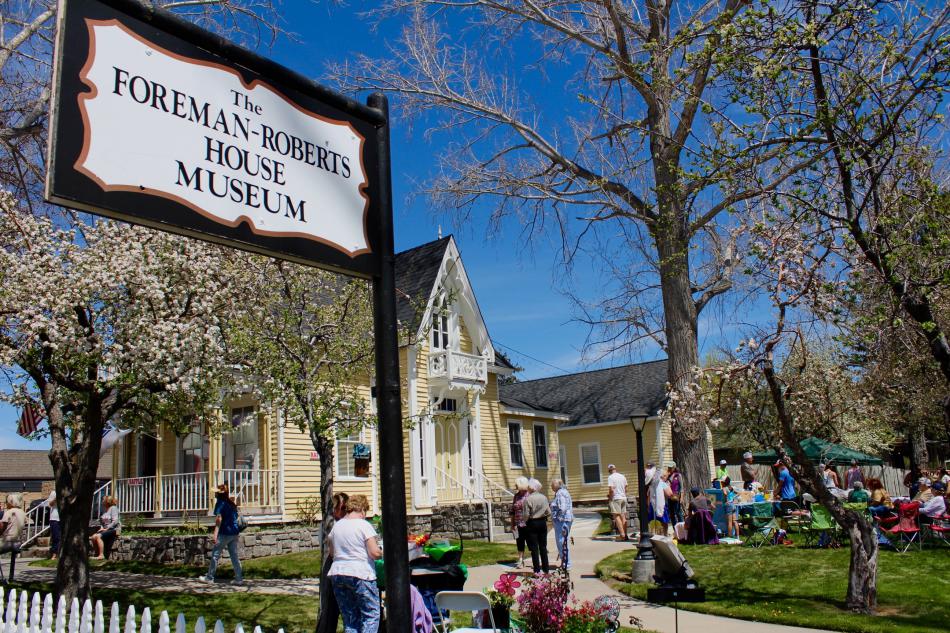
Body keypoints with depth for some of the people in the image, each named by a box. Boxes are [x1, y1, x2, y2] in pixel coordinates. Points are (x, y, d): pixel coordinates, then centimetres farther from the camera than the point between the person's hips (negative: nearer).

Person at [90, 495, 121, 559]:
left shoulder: (113, 508, -8)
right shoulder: (105, 511, 17)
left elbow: (115, 521, -16)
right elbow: (101, 521, 23)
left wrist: (106, 528, -18)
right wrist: (101, 528, 2)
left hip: (114, 529, -7)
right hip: (105, 530, 8)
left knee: (98, 536, -27)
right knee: (93, 537, -16)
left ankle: (101, 555, -26)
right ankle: (97, 554, -9)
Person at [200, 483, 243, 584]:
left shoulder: (220, 503, -7)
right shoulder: (232, 503, 13)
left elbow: (219, 518, -17)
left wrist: (215, 533, -20)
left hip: (224, 533, -7)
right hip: (235, 533, 7)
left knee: (215, 555, 6)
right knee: (234, 556, 8)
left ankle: (209, 577, 15)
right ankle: (239, 578, 5)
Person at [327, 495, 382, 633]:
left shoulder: (336, 526, 10)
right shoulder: (364, 525, -8)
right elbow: (374, 553, -13)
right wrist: (382, 552, 7)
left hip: (337, 574, 6)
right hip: (360, 575, -6)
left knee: (349, 618, 12)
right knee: (371, 614, 2)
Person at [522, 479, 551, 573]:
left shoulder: (528, 499, -14)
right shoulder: (544, 497, -1)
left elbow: (527, 514, -14)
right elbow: (549, 512, 0)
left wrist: (525, 522, 5)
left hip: (532, 524, -4)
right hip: (543, 523, 4)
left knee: (534, 548, 3)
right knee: (543, 547, 12)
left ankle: (537, 570, 3)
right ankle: (546, 569, 16)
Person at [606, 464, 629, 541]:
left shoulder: (610, 477, -10)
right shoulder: (622, 476, 11)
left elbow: (611, 489, -18)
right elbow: (626, 488, 15)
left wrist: (609, 497, -4)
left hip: (615, 498, -7)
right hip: (623, 498, 7)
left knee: (616, 516, -4)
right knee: (623, 516, 11)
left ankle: (622, 535, -12)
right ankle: (625, 534, 12)